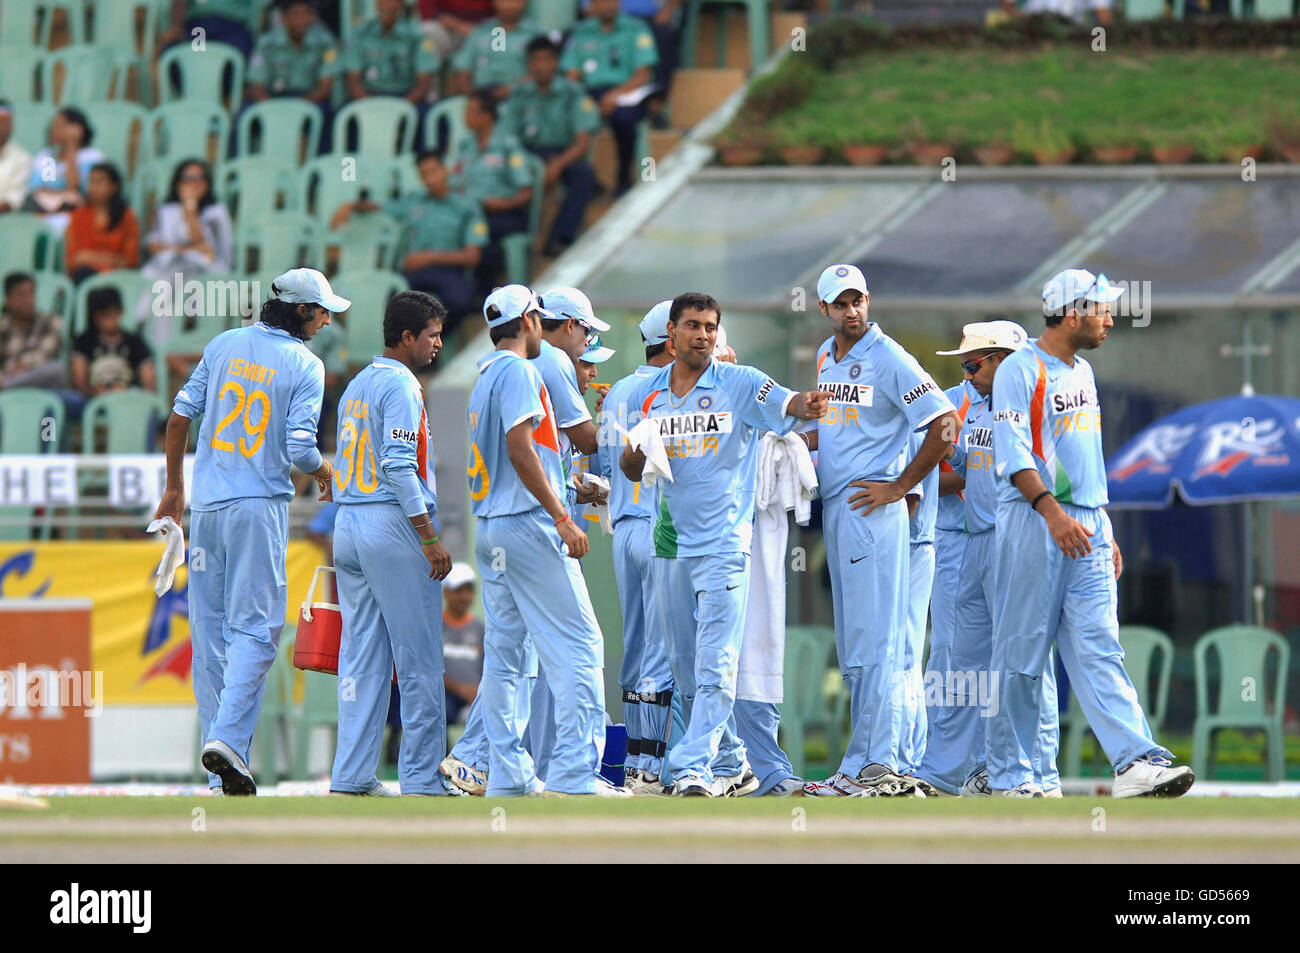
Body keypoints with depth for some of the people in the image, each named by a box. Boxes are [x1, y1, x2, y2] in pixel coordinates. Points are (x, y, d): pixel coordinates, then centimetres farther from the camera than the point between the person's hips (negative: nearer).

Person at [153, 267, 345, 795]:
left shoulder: (224, 345, 9)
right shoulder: (305, 365, -5)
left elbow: (180, 415, 8)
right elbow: (299, 448, -11)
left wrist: (174, 487, 18)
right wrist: (327, 474, 11)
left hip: (206, 507, 5)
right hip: (260, 505, -5)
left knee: (210, 630, 7)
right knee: (255, 627, -3)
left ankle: (223, 773, 7)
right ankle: (227, 738, -22)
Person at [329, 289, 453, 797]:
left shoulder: (356, 385, 17)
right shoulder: (401, 386, -11)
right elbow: (399, 465, -19)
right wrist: (430, 537, -19)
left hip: (347, 526, 9)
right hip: (393, 526, -9)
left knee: (363, 657, 9)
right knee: (418, 660, -4)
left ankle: (351, 777, 6)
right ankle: (422, 779, -4)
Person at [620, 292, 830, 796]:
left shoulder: (738, 383, -4)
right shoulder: (647, 393, 10)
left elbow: (781, 404, -22)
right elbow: (630, 470, 17)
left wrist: (804, 404, -45)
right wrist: (636, 452, -7)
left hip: (723, 542, -6)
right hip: (671, 541, 6)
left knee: (715, 662, -13)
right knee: (685, 665, 11)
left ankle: (694, 768, -18)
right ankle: (730, 765, 23)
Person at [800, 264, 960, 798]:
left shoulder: (888, 359, -10)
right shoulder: (825, 358, 15)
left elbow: (944, 425, -14)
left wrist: (899, 488, -13)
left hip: (871, 509, -9)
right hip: (833, 509, 9)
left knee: (872, 639, -10)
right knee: (852, 645, 10)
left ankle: (874, 765, -12)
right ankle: (869, 767, 13)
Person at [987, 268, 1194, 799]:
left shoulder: (1082, 372, 19)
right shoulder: (1021, 371, -7)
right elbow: (1014, 455, -18)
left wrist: (1107, 534, 22)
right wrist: (1051, 511, -31)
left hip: (1087, 527, 7)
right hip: (1033, 523, -7)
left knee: (1098, 648, -5)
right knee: (1021, 652, -2)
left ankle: (1137, 763, -18)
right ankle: (1009, 773, 5)